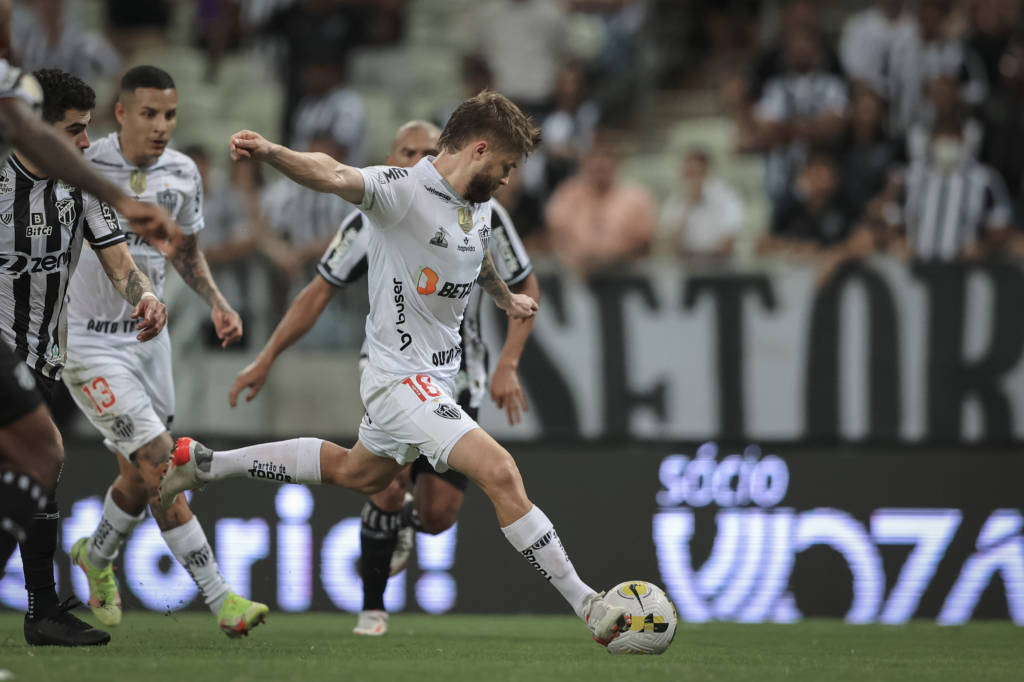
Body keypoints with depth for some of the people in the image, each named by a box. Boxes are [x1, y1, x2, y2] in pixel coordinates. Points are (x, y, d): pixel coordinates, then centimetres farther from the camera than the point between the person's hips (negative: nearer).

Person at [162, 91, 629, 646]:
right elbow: (334, 177, -38)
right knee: (500, 472, -19)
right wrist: (269, 152, -57)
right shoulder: (402, 190, -21)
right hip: (402, 377, -10)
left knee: (357, 473, 29)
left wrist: (506, 298, 46)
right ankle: (588, 608, -14)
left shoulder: (479, 207, 5)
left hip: (436, 379, 10)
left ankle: (205, 463, 41)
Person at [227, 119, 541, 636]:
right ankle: (372, 607, 0)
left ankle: (399, 522, 38)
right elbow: (320, 292, 2)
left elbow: (526, 290, -1)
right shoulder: (369, 221, -9)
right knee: (389, 486, -22)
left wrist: (507, 366, -13)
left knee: (438, 517, -2)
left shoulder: (480, 215, -10)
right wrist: (266, 359, -1)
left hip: (455, 379, 1)